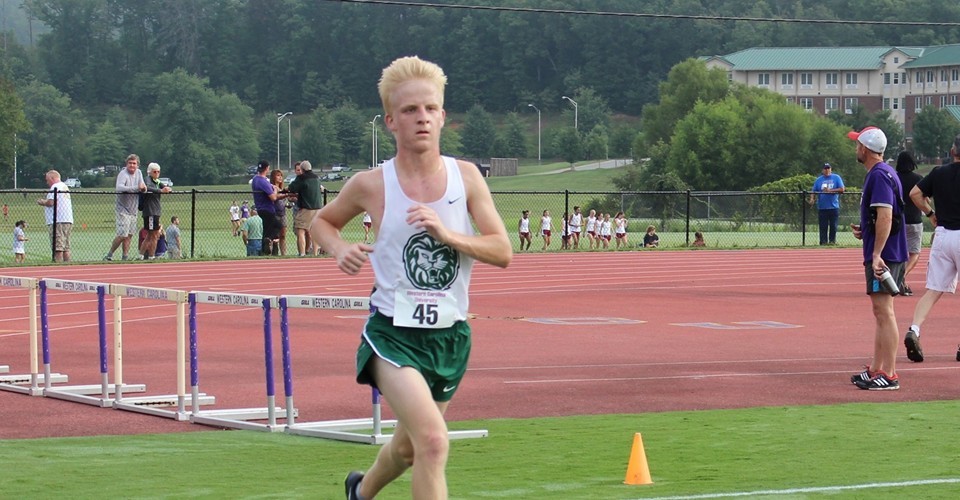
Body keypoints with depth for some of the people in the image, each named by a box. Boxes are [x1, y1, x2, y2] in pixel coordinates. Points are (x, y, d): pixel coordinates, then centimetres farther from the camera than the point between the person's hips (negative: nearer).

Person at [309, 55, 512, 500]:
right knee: (433, 441, -26)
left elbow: (502, 251, -6)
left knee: (410, 447, 23)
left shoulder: (465, 177, -1)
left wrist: (446, 234, -21)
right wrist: (340, 250, -9)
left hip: (450, 334, 4)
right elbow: (322, 221, 13)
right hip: (394, 334, -4)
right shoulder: (371, 186, -6)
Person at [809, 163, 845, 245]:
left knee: (833, 226, 0)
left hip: (834, 207, -1)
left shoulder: (836, 178, 6)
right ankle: (823, 241, 0)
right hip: (822, 207, 1)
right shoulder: (818, 180, 12)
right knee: (823, 226, -2)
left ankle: (832, 241, 6)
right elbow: (814, 191, 10)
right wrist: (812, 198, -11)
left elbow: (841, 189, -2)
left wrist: (830, 190, -12)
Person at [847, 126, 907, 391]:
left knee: (884, 311, -11)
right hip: (886, 255, 11)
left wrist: (877, 254, -26)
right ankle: (876, 370, 18)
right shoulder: (883, 172, 18)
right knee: (881, 312, 13)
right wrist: (864, 230, 13)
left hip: (883, 255, -11)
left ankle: (889, 374, -13)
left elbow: (885, 215, -23)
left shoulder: (879, 175, -15)